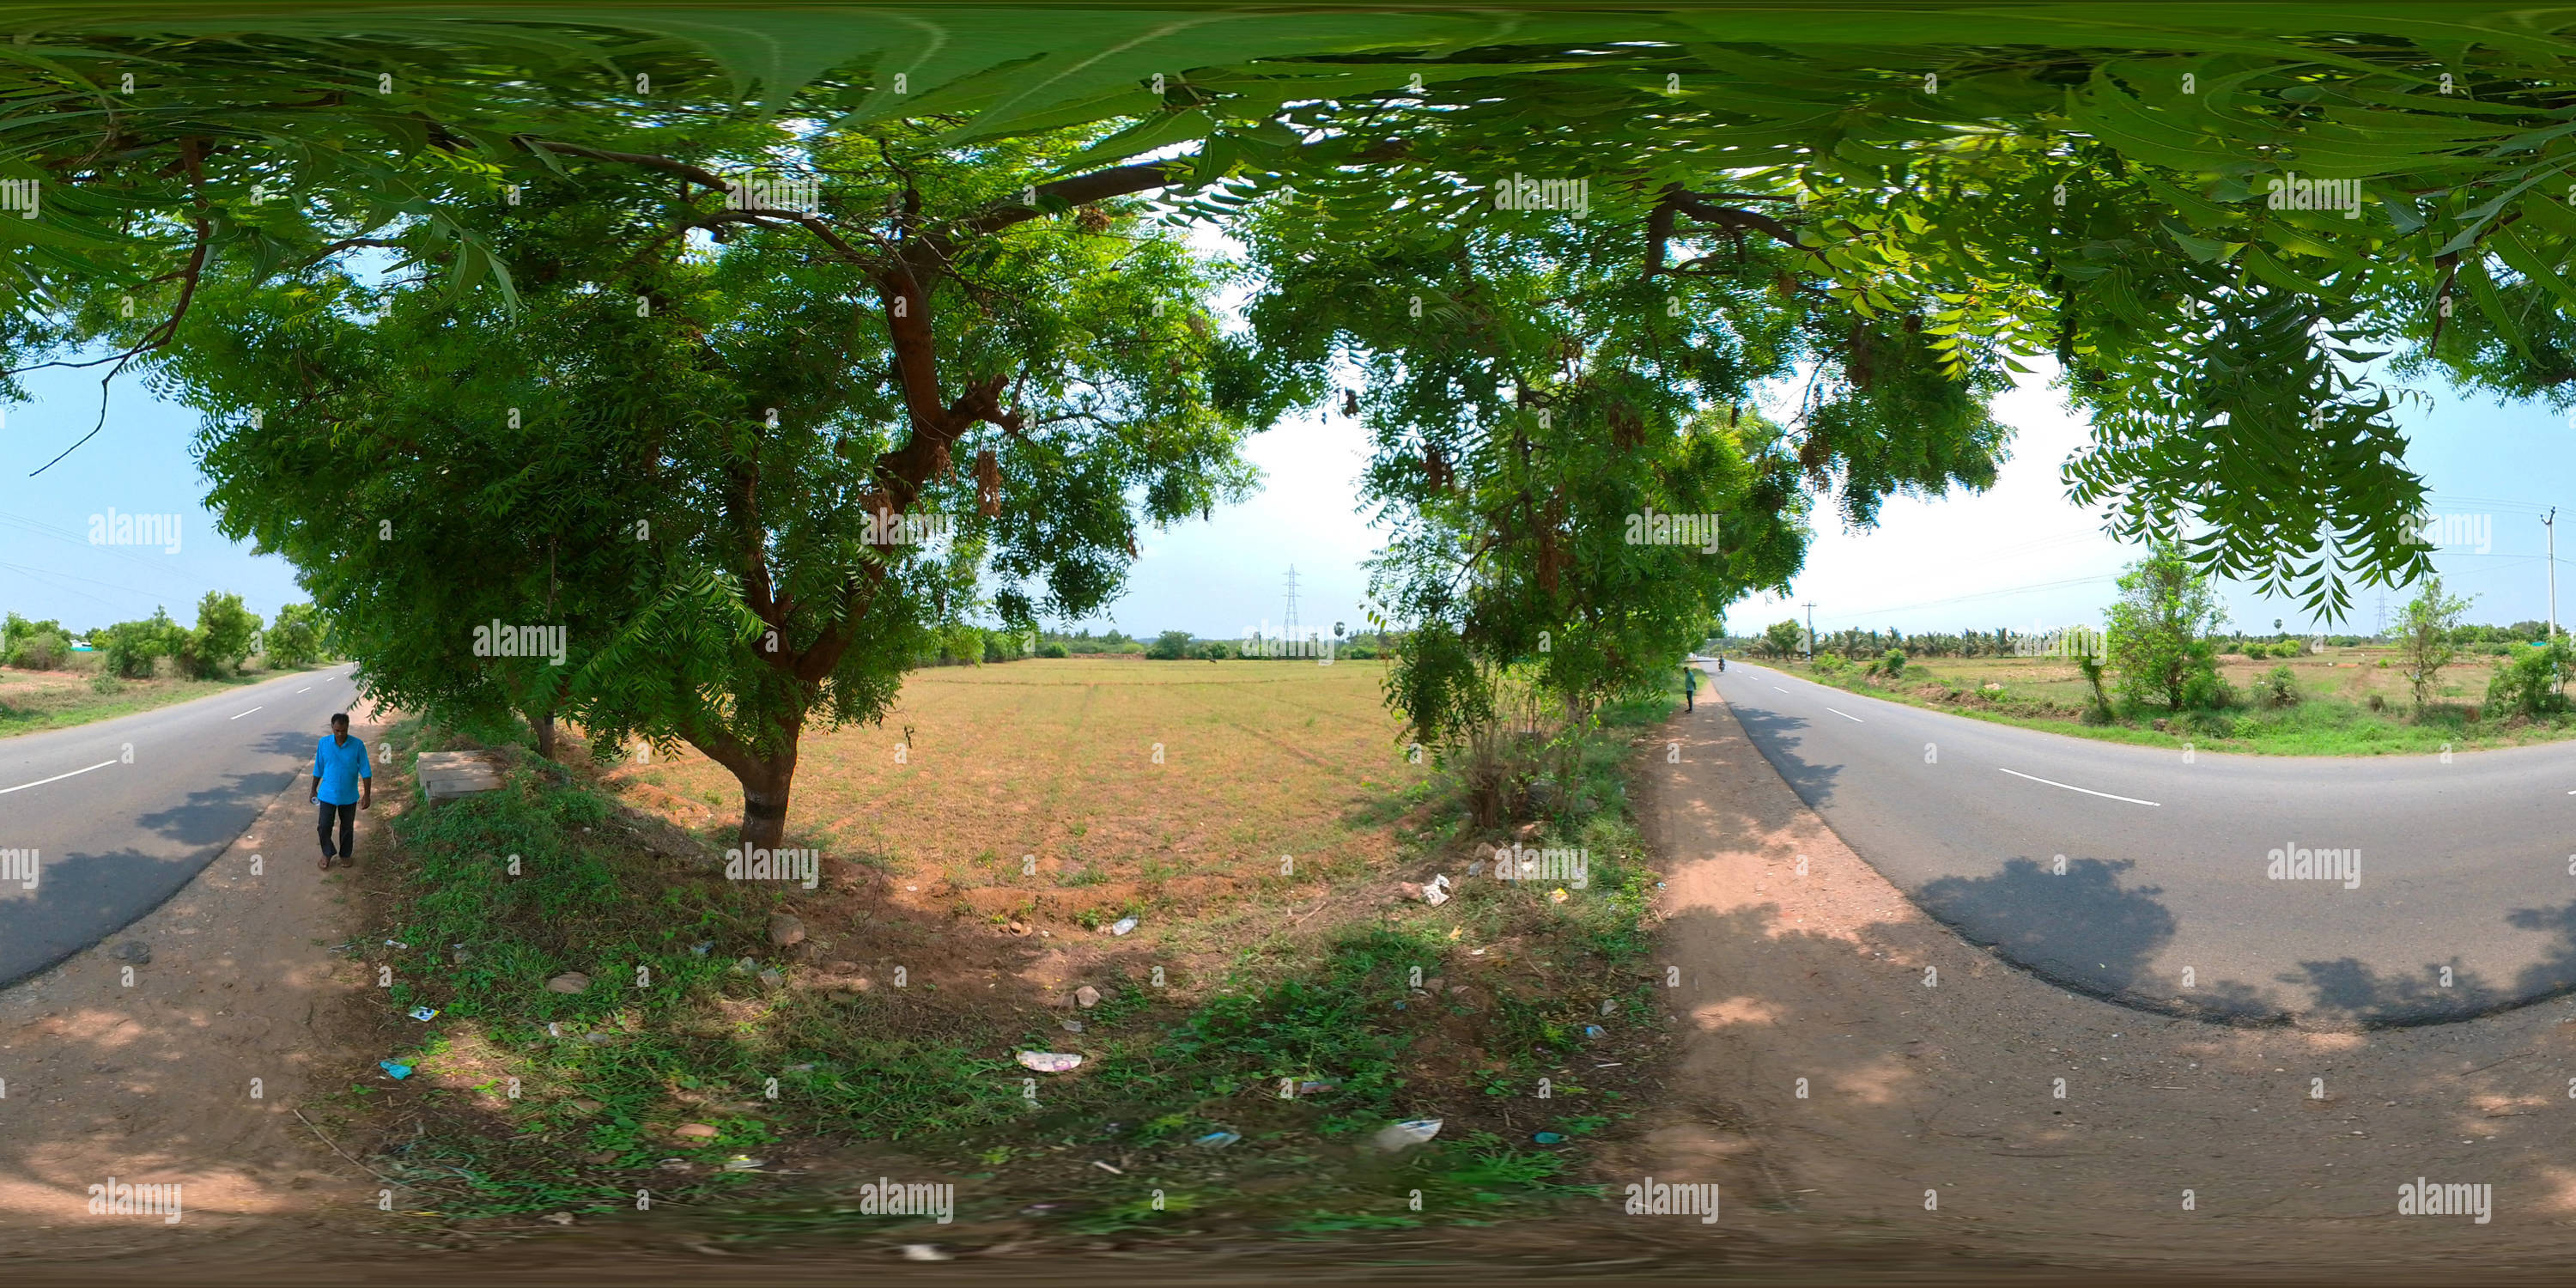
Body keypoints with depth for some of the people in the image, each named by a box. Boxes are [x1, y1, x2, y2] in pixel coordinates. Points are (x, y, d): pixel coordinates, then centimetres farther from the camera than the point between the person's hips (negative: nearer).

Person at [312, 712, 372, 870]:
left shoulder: (358, 745, -14)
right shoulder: (323, 744, -9)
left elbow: (365, 772, -8)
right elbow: (318, 769, 3)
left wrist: (367, 795, -10)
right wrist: (313, 790, 9)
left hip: (349, 796, 0)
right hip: (327, 794, 0)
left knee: (347, 828, 13)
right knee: (324, 827, 2)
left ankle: (345, 855, 35)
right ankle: (327, 853, 28)